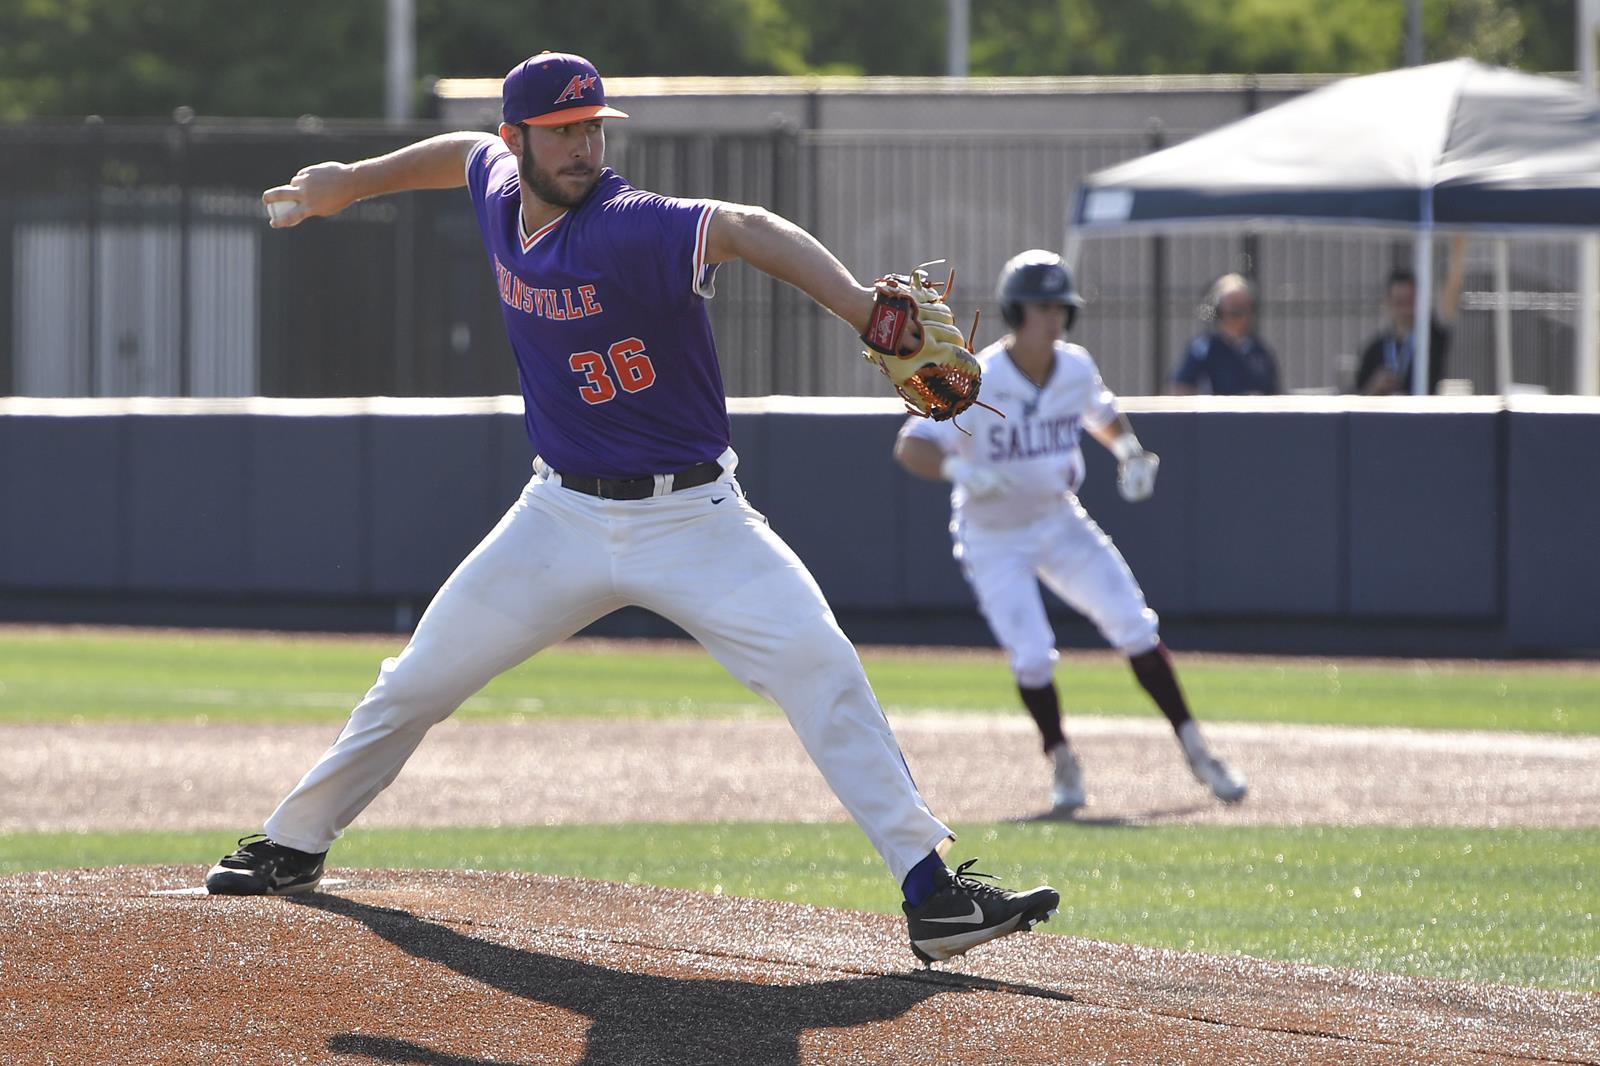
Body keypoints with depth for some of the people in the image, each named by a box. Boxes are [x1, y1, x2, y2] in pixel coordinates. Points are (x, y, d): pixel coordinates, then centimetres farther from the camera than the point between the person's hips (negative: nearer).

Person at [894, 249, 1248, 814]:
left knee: (1135, 627, -7)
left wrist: (1130, 451, -5)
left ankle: (1194, 751, 2)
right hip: (994, 540, -4)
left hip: (1059, 522, 4)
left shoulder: (1076, 367, -7)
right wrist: (962, 471, -49)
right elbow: (910, 447, -31)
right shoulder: (978, 382, -24)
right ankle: (1062, 762, 12)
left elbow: (1102, 414, 15)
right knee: (1032, 656, -15)